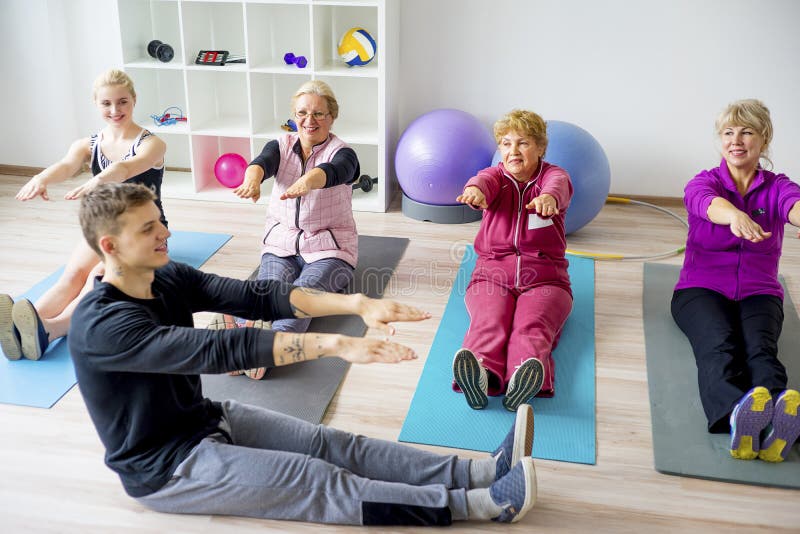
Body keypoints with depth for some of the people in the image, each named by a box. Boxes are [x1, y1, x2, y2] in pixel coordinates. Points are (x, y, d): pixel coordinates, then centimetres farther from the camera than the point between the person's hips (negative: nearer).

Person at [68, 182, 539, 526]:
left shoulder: (171, 279, -3)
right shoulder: (101, 325, -27)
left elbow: (256, 297, -13)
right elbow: (219, 349, -37)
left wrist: (358, 303, -26)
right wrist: (334, 344, -43)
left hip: (208, 420, 8)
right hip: (163, 467, -7)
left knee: (331, 444, -7)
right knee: (315, 480, -16)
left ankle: (478, 472, -13)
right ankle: (479, 503, -19)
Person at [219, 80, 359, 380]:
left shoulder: (341, 153, -4)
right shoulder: (282, 146, 5)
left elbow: (332, 172, -31)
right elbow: (263, 162, -19)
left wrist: (307, 181, -55)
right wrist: (253, 178, -45)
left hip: (328, 248, -3)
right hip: (280, 242, 3)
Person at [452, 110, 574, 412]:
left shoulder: (554, 174, 10)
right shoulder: (497, 175, 15)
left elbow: (558, 186, -18)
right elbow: (485, 180, -13)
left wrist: (548, 197, -46)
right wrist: (475, 191, -42)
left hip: (544, 276, -1)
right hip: (492, 271, 1)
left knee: (532, 326, -31)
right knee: (488, 322, -31)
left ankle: (527, 382, -58)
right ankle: (481, 375, -58)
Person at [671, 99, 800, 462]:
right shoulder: (704, 182, 4)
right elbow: (707, 202, -24)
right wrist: (736, 216, -51)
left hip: (759, 293, 1)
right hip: (702, 290, -1)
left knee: (760, 347, -32)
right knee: (718, 344, -34)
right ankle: (736, 416, -63)